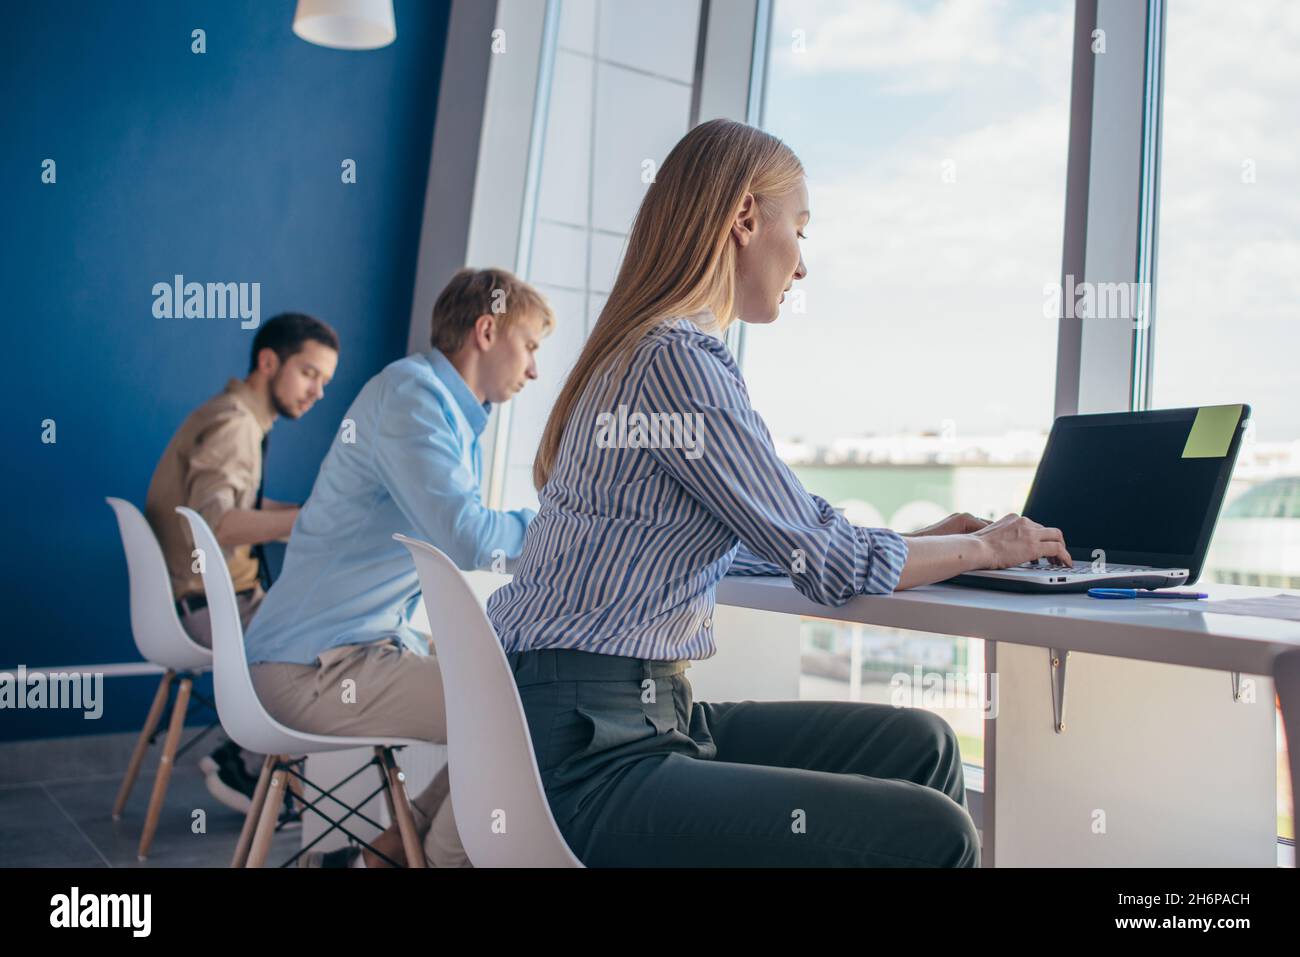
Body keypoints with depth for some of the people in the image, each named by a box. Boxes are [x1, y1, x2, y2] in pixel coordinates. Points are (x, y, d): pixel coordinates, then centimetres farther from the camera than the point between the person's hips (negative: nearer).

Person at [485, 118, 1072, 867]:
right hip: (586, 758, -10)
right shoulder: (679, 362, -15)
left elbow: (753, 543, 23)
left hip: (640, 716, 10)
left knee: (921, 744, 6)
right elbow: (831, 565, -11)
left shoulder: (635, 353, 15)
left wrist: (921, 540, 25)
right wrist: (985, 547, 6)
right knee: (935, 835, -16)